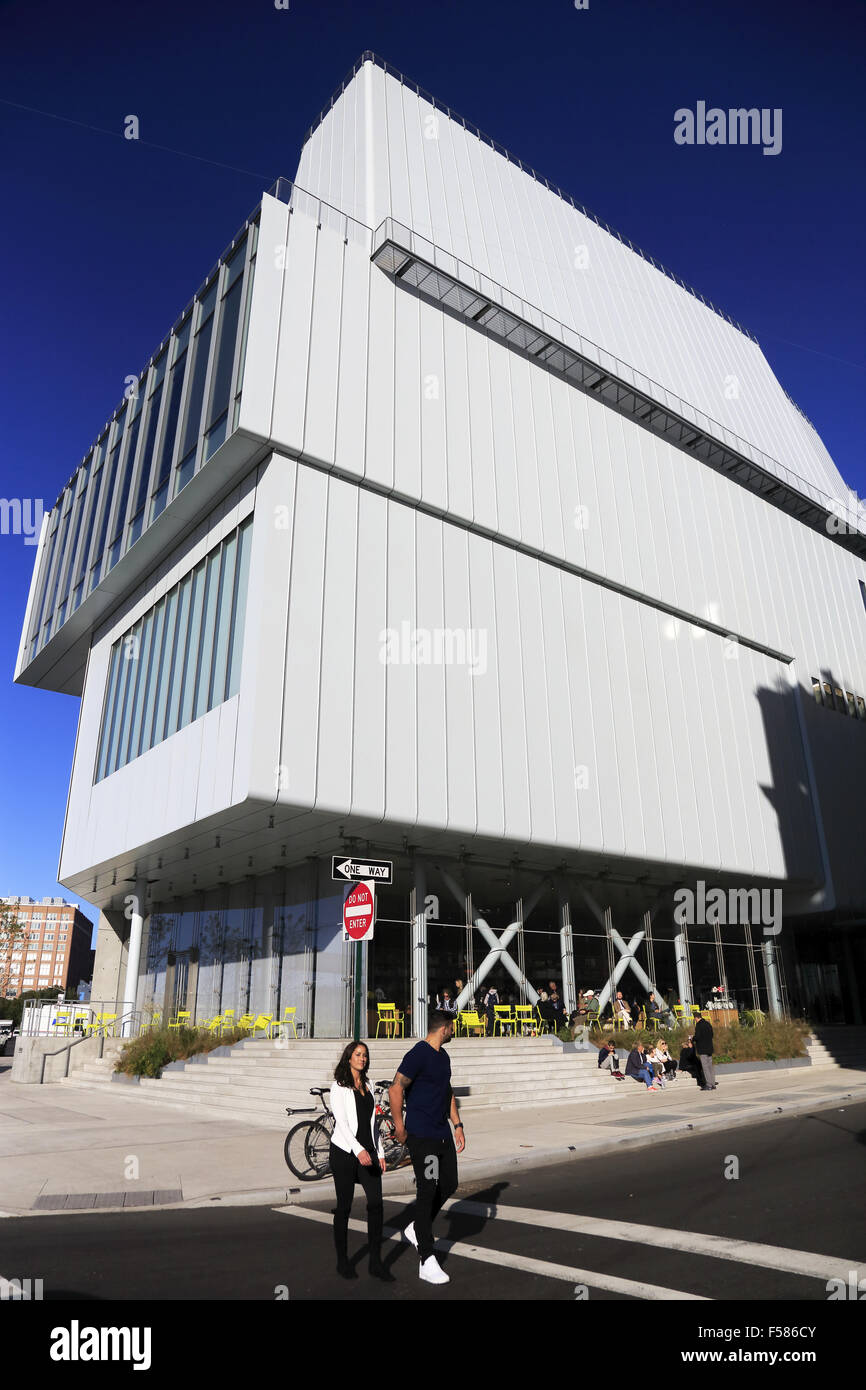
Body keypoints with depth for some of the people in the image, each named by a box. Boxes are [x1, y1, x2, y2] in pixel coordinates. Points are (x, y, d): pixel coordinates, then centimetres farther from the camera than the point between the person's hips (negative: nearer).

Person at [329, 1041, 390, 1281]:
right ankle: (342, 1261, 20)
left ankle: (376, 1263, 4)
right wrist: (358, 1150, -26)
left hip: (368, 1151, 5)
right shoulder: (339, 1088, -7)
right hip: (345, 1152, -5)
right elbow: (342, 1122, -16)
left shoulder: (368, 1086, 12)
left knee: (376, 1202, -4)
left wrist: (380, 1153, 11)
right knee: (344, 1207, 4)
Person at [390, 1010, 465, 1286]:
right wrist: (399, 1127, -14)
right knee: (428, 1192, -4)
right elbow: (395, 1090, -20)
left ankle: (416, 1230, 32)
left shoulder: (443, 1056, 12)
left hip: (443, 1134, 9)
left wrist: (457, 1124, 17)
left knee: (449, 1185, 12)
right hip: (421, 1136, -9)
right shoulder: (418, 1054, -17)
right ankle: (427, 1262, 6)